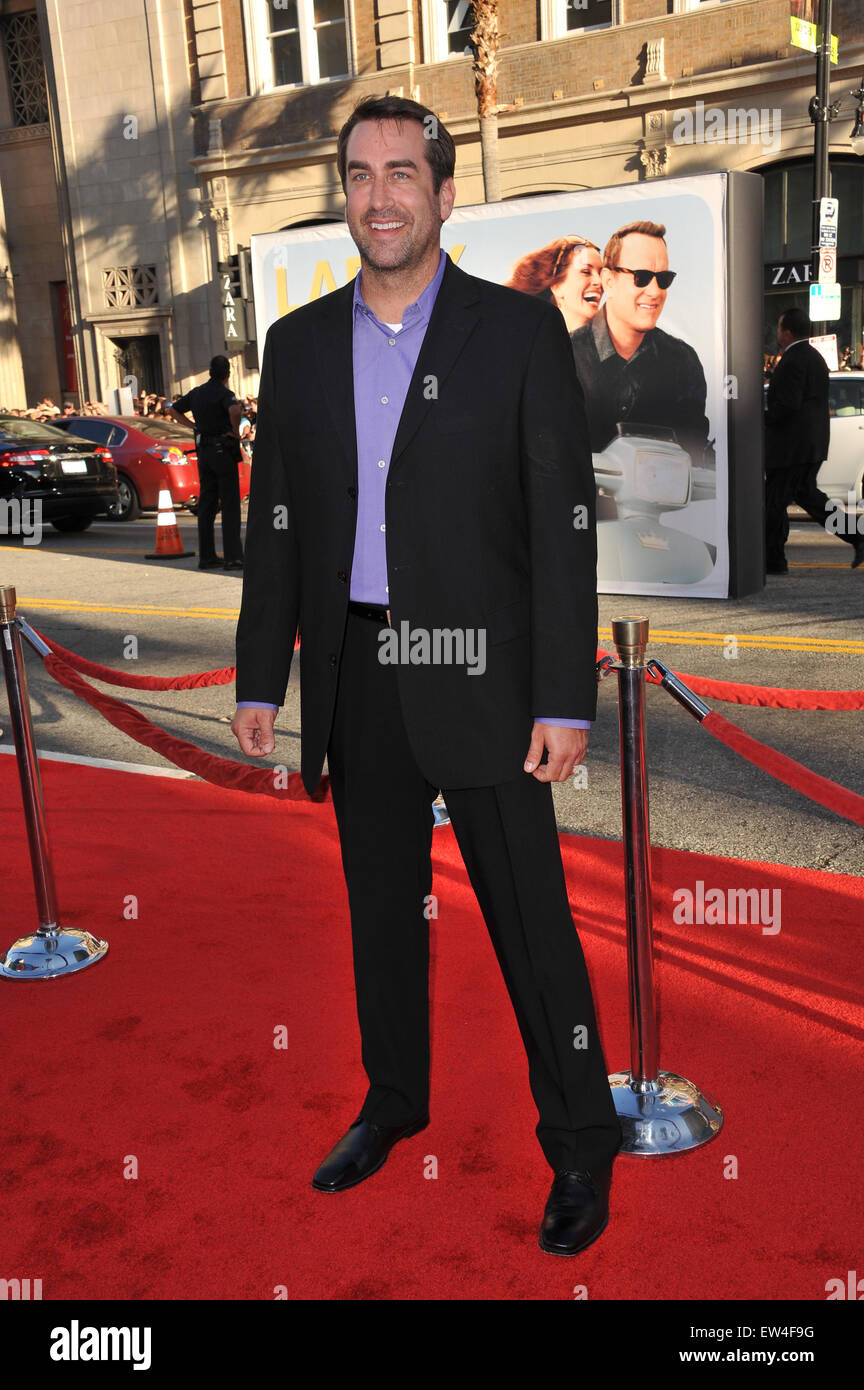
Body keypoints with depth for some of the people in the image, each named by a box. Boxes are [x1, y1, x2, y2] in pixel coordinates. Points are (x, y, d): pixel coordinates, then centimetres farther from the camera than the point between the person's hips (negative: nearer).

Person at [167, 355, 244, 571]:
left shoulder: (197, 393, 10)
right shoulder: (224, 393, -11)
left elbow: (172, 410, 20)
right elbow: (235, 410, -33)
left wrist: (194, 426, 16)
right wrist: (236, 430, -15)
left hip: (203, 451, 6)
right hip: (223, 450, -6)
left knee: (206, 504, 10)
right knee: (230, 504, -4)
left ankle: (206, 556, 12)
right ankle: (233, 556, -8)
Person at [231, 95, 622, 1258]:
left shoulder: (520, 332, -3)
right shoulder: (299, 343, 9)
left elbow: (564, 525, -7)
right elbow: (275, 526, 11)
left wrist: (564, 700, -12)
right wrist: (259, 680, 7)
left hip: (478, 677, -4)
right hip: (355, 680, 4)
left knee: (531, 917, 3)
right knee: (380, 906, 16)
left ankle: (580, 1140, 21)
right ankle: (394, 1100, 37)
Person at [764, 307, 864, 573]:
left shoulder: (792, 361, -17)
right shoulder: (815, 357, 15)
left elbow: (787, 405, -25)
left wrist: (762, 419, -11)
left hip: (790, 446, -10)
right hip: (814, 442, 10)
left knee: (774, 502, -1)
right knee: (806, 494, 17)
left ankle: (773, 561, 6)